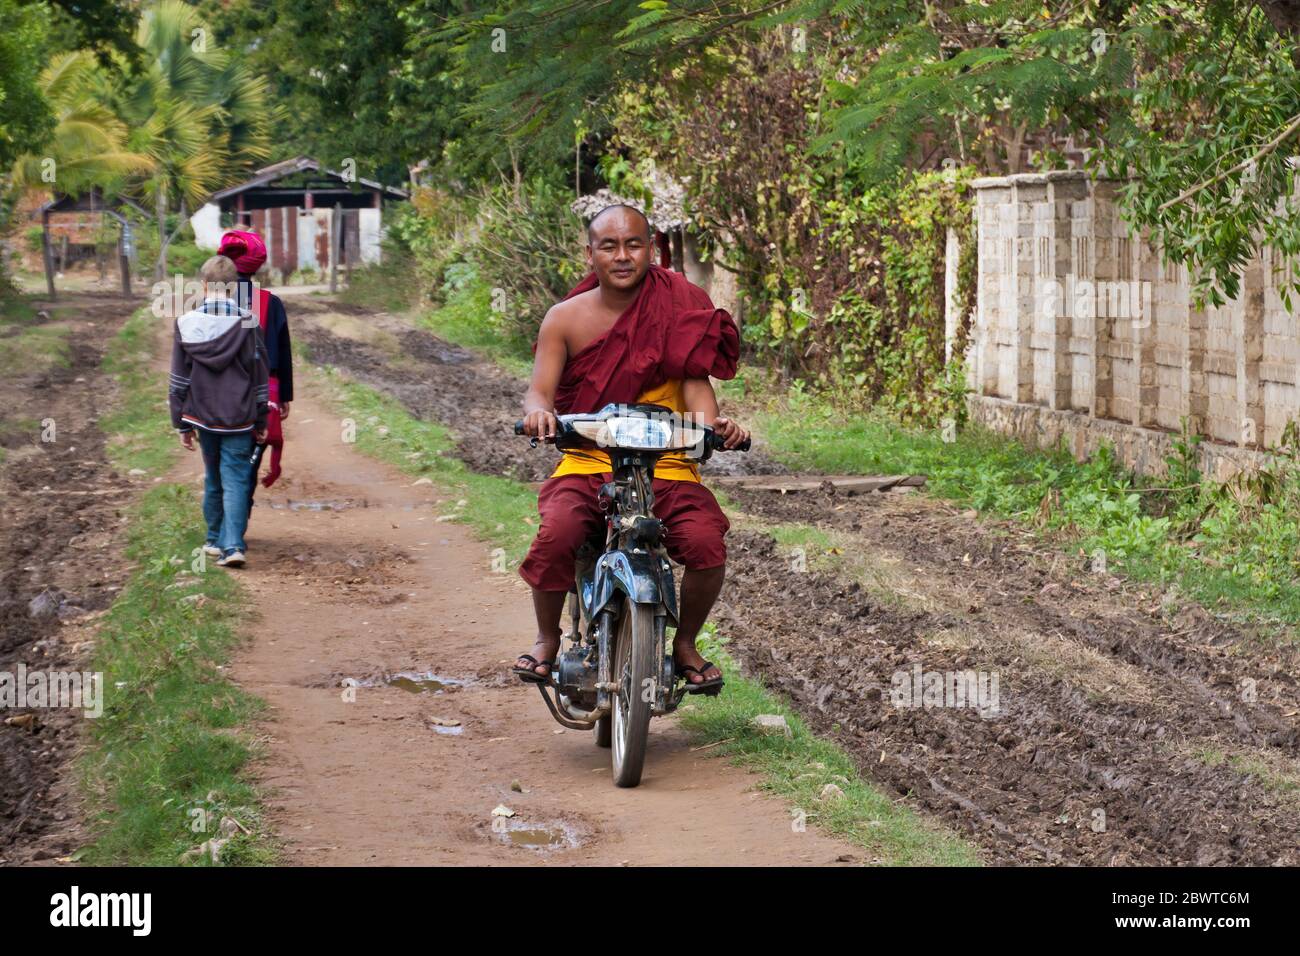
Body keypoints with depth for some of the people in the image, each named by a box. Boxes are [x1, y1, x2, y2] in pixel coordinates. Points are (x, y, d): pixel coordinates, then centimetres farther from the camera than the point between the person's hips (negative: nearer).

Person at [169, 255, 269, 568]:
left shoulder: (187, 325, -3)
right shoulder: (247, 324, -7)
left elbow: (179, 380, 1)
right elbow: (259, 377, 0)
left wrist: (182, 424, 9)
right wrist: (261, 422, 9)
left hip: (203, 415, 2)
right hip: (238, 418, -2)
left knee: (213, 478, 17)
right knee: (235, 480, -1)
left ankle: (216, 539, 26)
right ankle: (233, 545, -13)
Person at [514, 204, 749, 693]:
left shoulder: (680, 310, 3)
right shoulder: (565, 318, 4)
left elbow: (696, 382, -3)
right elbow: (541, 387, -3)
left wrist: (713, 425, -24)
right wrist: (538, 411, -28)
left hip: (667, 465, 0)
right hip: (585, 464, 0)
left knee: (706, 544, -26)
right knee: (555, 537, -30)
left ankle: (685, 643, 4)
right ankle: (547, 638, 0)